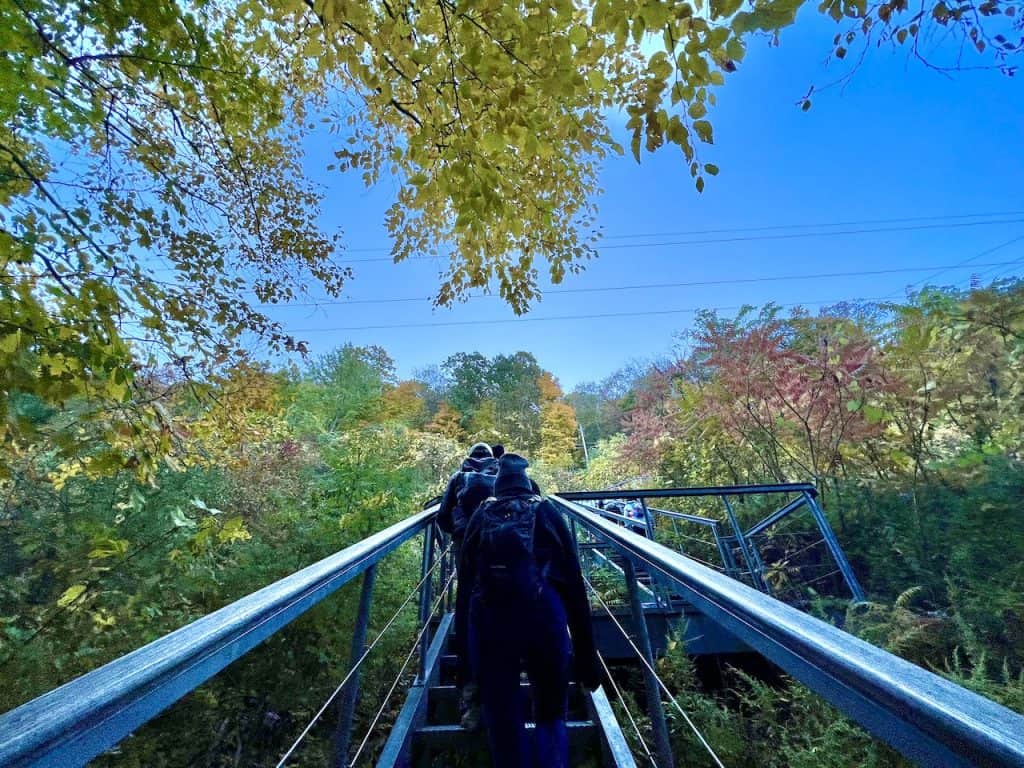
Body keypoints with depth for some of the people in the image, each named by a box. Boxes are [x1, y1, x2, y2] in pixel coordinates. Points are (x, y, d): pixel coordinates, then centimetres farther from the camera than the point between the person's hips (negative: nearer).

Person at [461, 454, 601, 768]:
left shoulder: (481, 515, 14)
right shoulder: (546, 511, 10)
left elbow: (466, 576, 15)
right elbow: (574, 583, 7)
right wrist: (585, 654, 11)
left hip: (489, 619, 1)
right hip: (544, 616, 0)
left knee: (503, 722, 17)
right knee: (551, 716, 22)